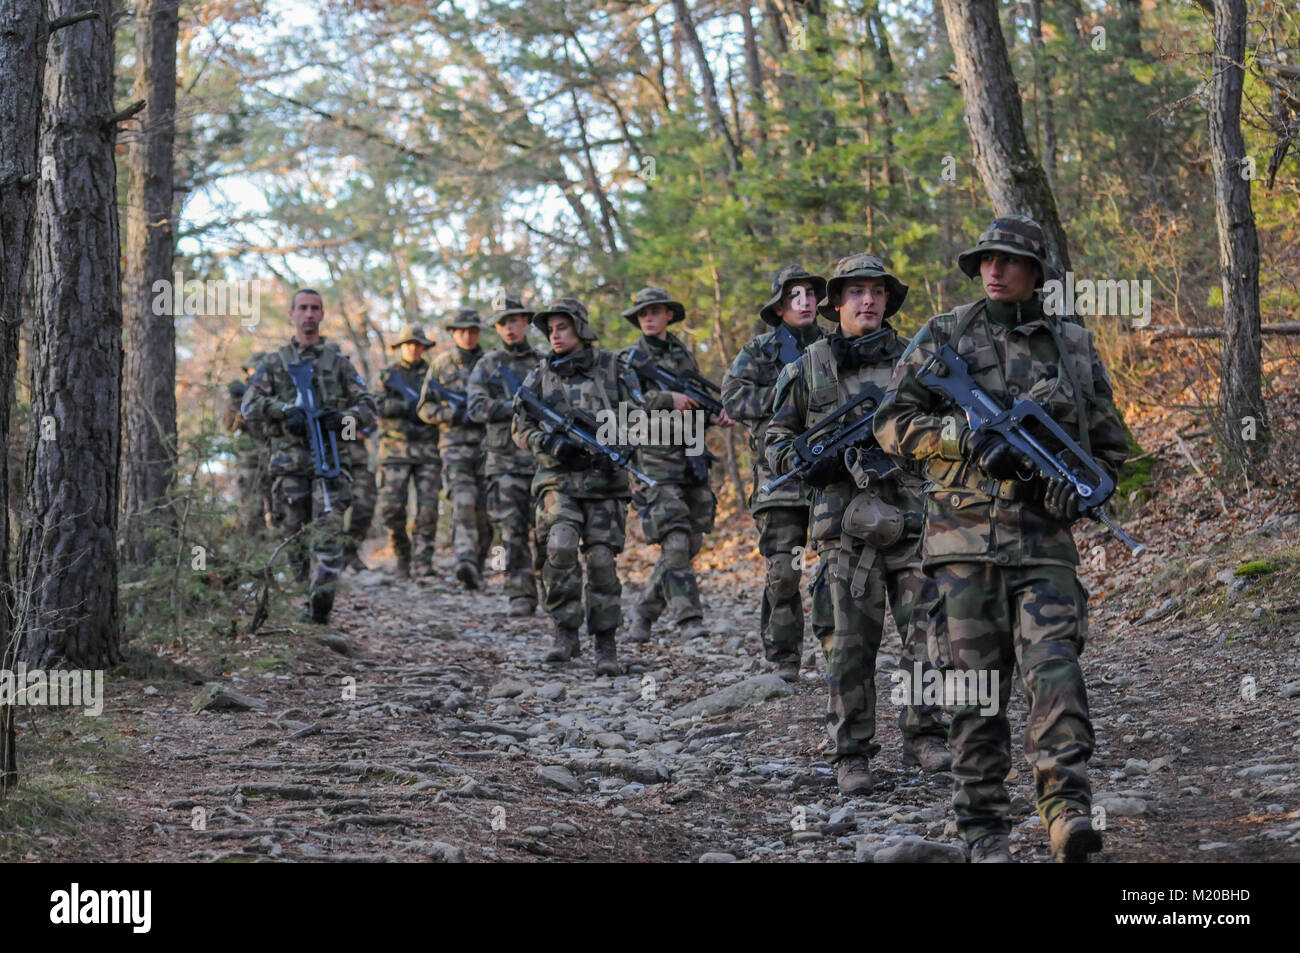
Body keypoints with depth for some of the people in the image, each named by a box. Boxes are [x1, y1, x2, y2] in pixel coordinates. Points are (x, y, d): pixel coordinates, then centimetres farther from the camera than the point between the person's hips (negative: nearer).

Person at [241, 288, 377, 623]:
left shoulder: (338, 361, 14)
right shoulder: (273, 362, 13)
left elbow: (367, 406, 10)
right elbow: (249, 406, 2)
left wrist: (345, 418, -12)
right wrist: (285, 410, -15)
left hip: (329, 457, -1)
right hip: (288, 460, 1)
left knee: (328, 530, -15)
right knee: (293, 537, 3)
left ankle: (320, 604, -23)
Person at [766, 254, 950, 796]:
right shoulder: (809, 368, 6)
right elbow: (777, 441, 9)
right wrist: (818, 462, -10)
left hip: (915, 521, 1)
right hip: (849, 525, -1)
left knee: (927, 634, -1)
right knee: (852, 645, 1)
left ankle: (923, 736, 15)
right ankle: (851, 755, 9)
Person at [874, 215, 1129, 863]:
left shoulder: (1074, 345, 12)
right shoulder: (944, 336, 6)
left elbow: (1110, 444, 17)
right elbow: (891, 422, 2)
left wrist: (1080, 487, -4)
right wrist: (962, 434, -15)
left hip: (1045, 540, 0)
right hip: (966, 540, 0)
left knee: (1053, 665, -16)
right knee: (977, 688, 2)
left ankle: (1069, 814, -23)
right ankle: (985, 829, 9)